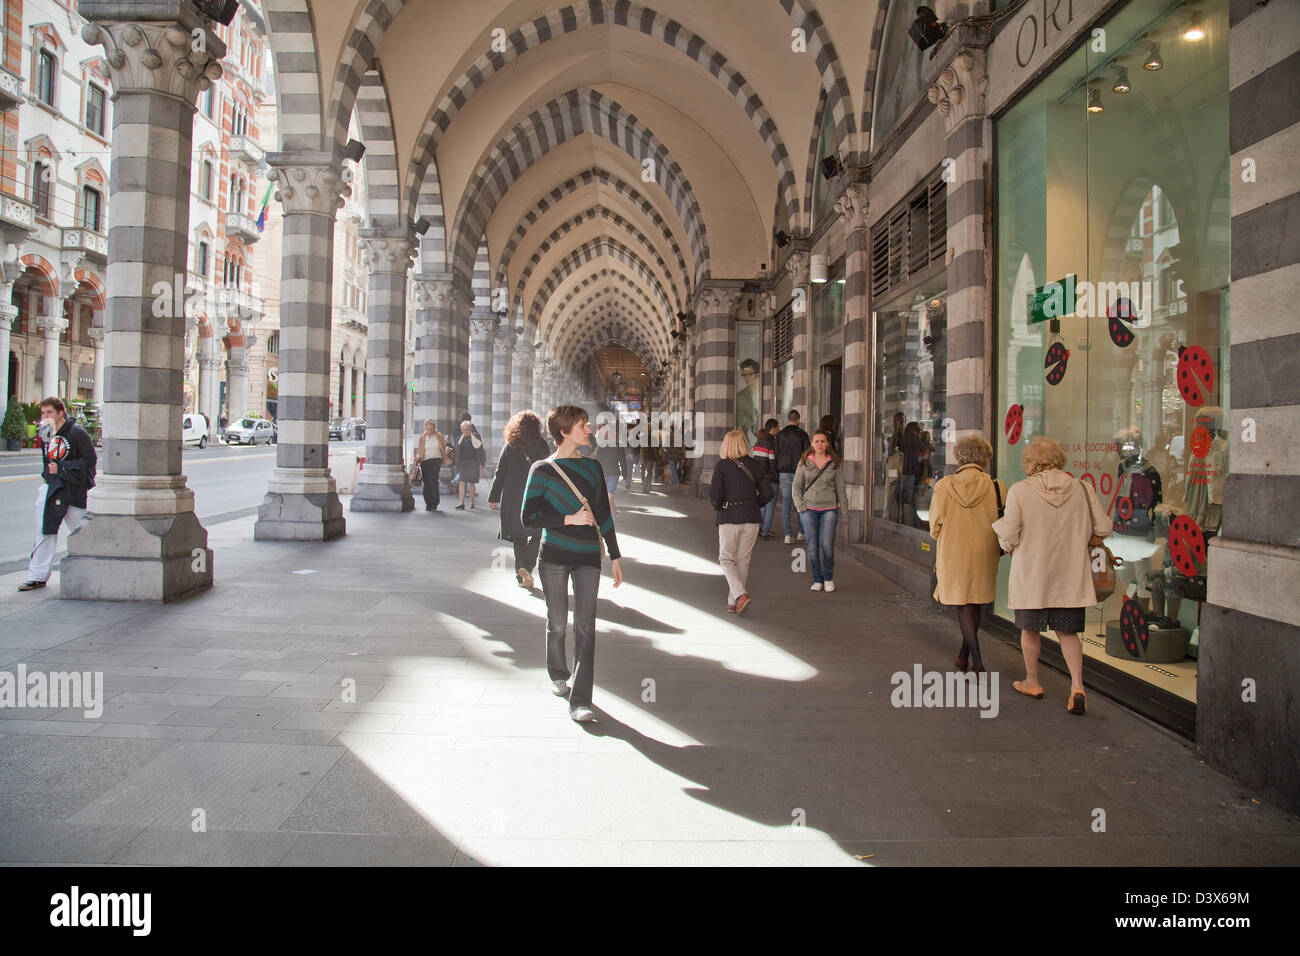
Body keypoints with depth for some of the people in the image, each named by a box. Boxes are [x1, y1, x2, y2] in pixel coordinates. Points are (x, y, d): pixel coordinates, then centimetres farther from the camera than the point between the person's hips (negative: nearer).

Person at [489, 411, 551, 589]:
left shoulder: (509, 447, 0)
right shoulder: (542, 446, -2)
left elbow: (500, 473, 1)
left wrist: (494, 497, 7)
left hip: (512, 498, 1)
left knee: (518, 536, 10)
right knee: (536, 533, 8)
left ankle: (521, 575, 9)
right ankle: (526, 567, -11)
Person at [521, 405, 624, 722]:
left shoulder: (592, 467, 10)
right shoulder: (542, 470, -2)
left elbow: (604, 514, 14)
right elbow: (528, 517, -5)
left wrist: (615, 556, 13)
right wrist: (569, 519, -14)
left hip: (588, 556, 3)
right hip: (554, 556, -2)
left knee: (585, 627, -4)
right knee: (557, 622, 9)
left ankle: (580, 701, -4)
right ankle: (558, 675, 35)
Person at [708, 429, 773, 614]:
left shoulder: (722, 466, -8)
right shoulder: (756, 466, 0)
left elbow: (715, 496, -13)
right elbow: (768, 493, -1)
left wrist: (717, 506, 7)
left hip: (729, 518, -3)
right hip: (751, 518, 3)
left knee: (726, 559, 9)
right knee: (743, 560, 13)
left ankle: (741, 594, -11)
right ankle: (733, 602, 17)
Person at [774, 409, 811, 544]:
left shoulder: (780, 435, 4)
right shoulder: (802, 434, -3)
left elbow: (775, 455, 4)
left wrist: (777, 474, 10)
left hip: (784, 472, 2)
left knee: (786, 503, 1)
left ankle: (788, 534, -2)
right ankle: (801, 532, 15)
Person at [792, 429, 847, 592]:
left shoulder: (835, 463, 4)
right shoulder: (805, 462, 4)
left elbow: (840, 488, 8)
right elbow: (796, 485, 8)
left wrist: (845, 510, 5)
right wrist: (800, 505, -2)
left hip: (829, 509, -1)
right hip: (809, 509, 1)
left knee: (827, 545, -8)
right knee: (812, 547, 1)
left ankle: (828, 578, 12)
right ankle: (817, 580, 14)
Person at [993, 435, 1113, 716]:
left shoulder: (1019, 491, -13)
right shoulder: (1081, 488, -4)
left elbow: (1009, 538, -12)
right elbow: (1103, 528, 1)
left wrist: (1007, 544, 10)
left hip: (1031, 574, -2)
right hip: (1070, 576, 2)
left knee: (1030, 629, 15)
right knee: (1068, 632, 12)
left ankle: (1032, 682, 29)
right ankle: (1077, 685, -2)